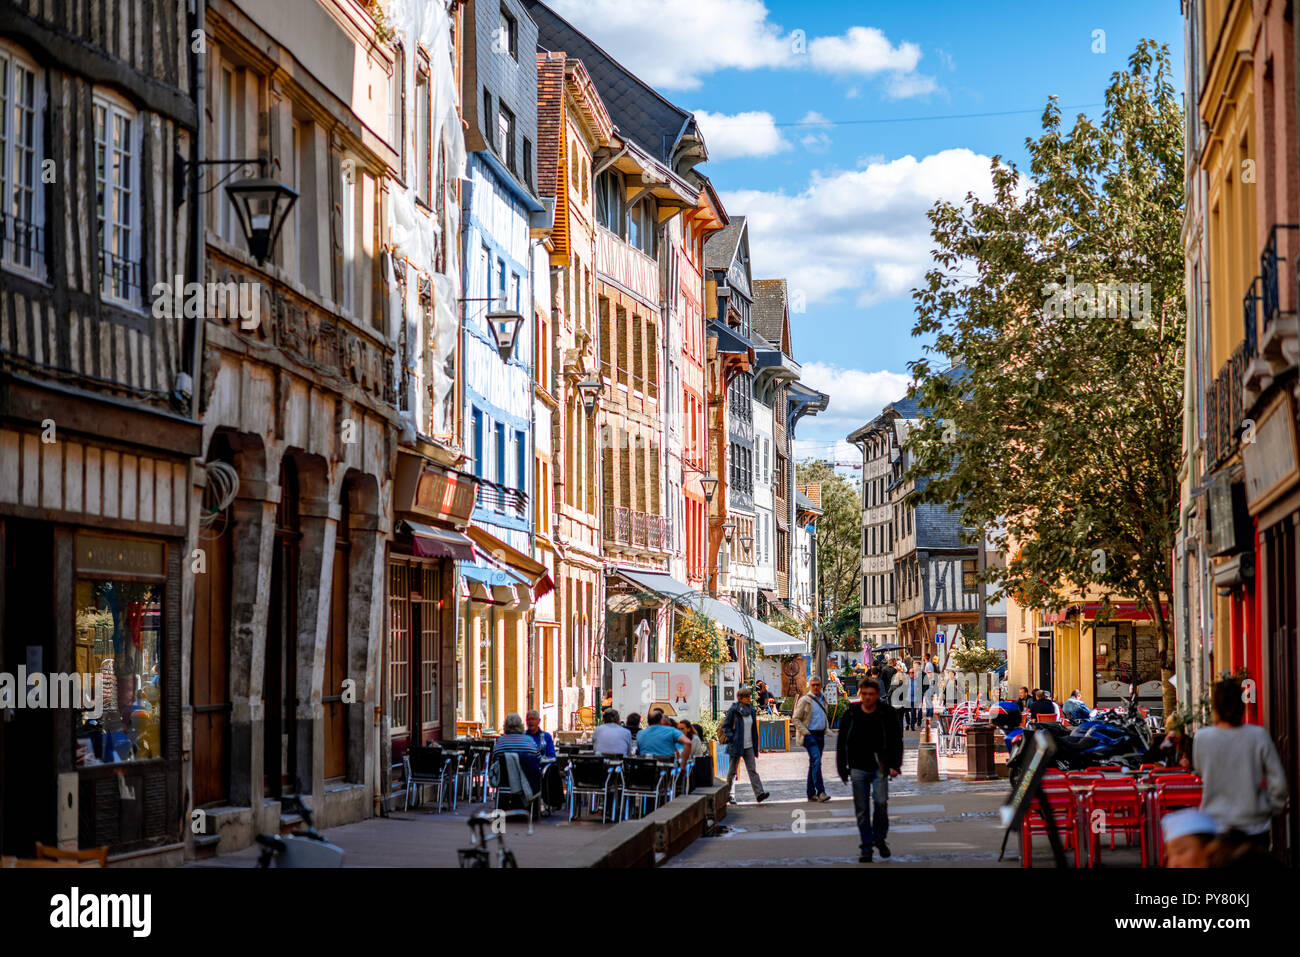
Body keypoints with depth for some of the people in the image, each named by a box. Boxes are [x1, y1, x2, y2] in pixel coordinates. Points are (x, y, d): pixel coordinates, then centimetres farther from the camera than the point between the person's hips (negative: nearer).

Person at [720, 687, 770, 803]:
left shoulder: (751, 711, 10)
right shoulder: (733, 710, -8)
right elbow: (725, 726, -4)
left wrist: (755, 746, 13)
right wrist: (732, 738, -15)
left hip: (749, 746, 4)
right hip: (736, 746, -4)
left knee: (753, 770, -7)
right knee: (733, 771, 6)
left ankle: (759, 794, -18)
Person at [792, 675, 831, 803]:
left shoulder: (822, 700, 14)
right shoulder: (805, 700, -7)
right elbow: (795, 718, -7)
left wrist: (825, 729, 14)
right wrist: (805, 732, -13)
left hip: (821, 735, 7)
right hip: (810, 735, -7)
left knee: (814, 763, 10)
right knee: (816, 760, -19)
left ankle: (811, 793, 15)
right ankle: (820, 792, -26)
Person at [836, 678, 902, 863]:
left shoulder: (886, 714, -1)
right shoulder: (851, 715, 2)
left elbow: (896, 740, 4)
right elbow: (841, 743, 9)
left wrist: (895, 765, -6)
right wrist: (842, 769, 6)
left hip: (879, 768, -1)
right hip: (858, 769, 2)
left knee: (881, 802, -15)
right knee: (862, 810, 2)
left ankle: (879, 838, 8)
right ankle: (865, 847, 10)